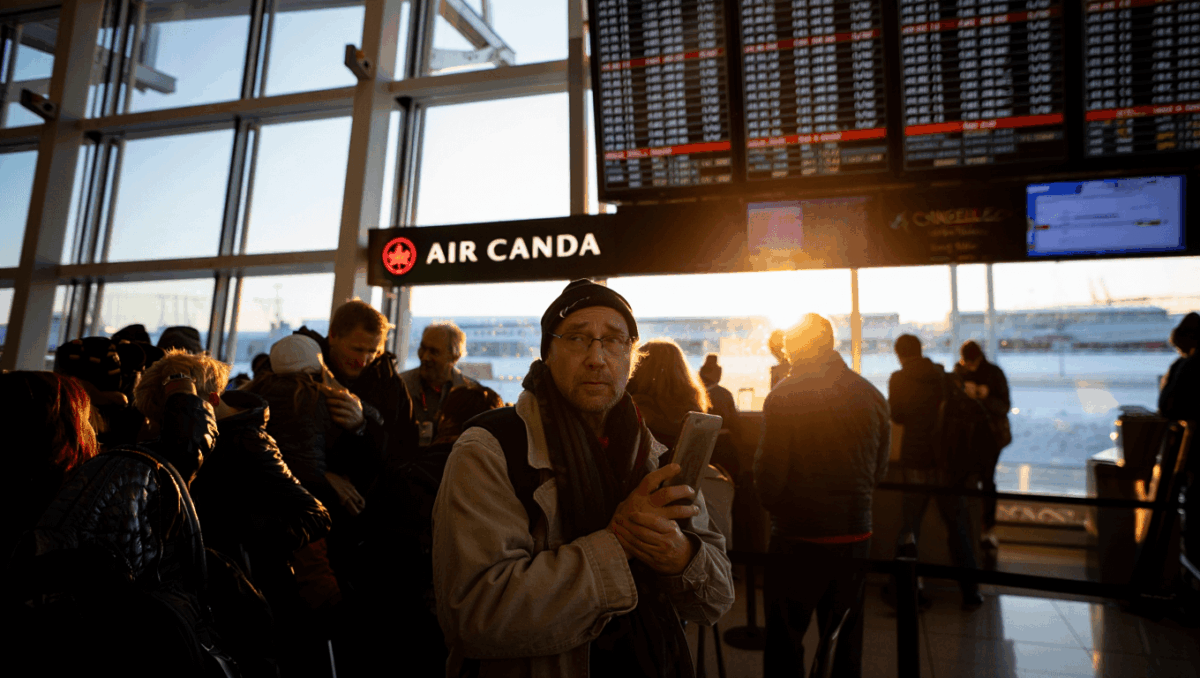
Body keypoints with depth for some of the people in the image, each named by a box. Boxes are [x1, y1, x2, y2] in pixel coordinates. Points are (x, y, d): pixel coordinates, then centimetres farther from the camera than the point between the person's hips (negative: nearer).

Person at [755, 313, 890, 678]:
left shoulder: (783, 396, -14)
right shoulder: (872, 395, 1)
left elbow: (768, 473, -13)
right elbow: (879, 471, 9)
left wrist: (773, 505, 7)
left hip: (798, 538, -5)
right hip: (855, 535, 5)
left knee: (784, 645, 8)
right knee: (845, 643, 19)